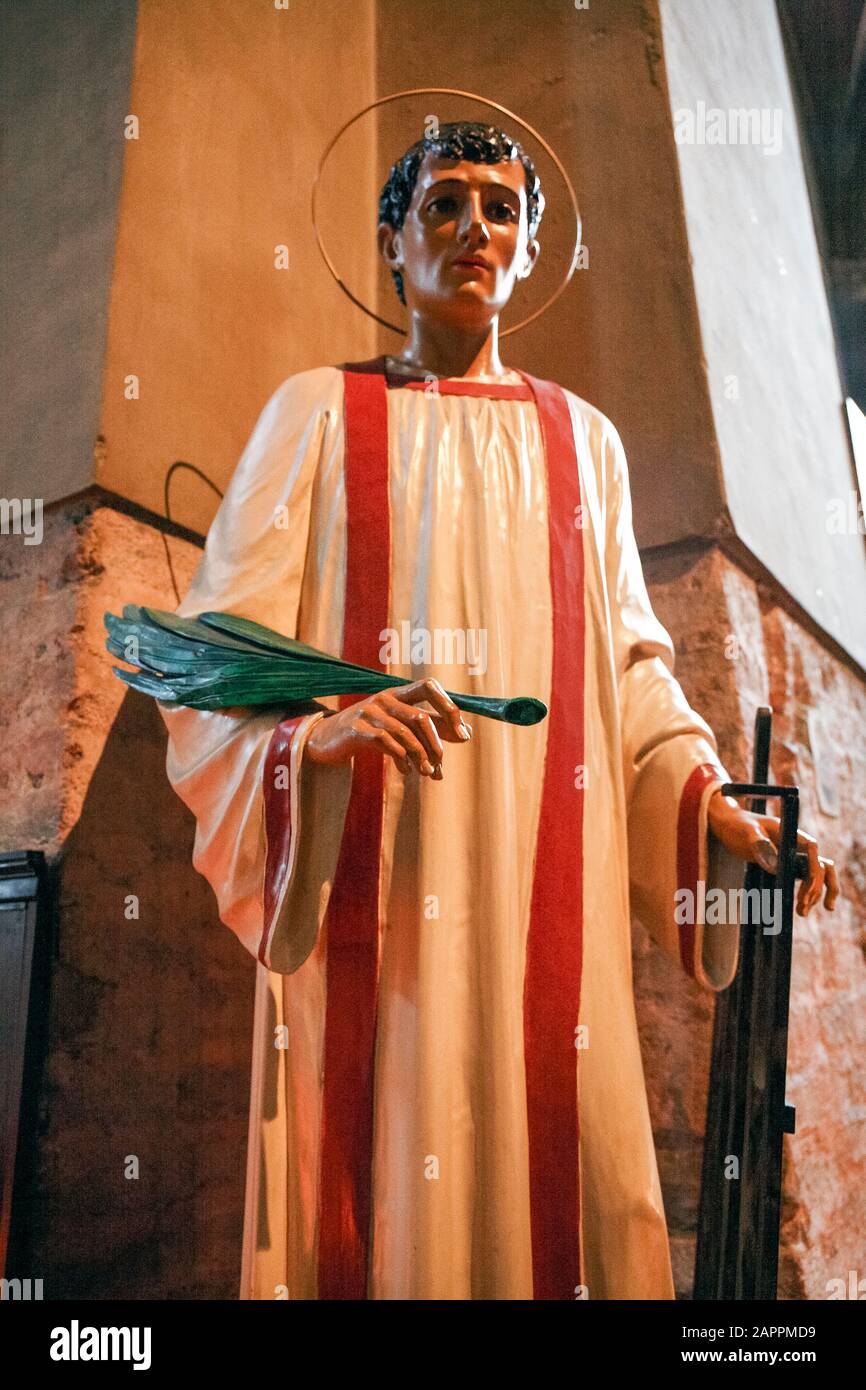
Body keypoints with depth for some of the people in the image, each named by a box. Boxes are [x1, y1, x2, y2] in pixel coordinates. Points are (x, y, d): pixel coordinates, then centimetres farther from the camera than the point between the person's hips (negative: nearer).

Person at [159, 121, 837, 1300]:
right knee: (373, 1178, -1)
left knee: (547, 1159, 2)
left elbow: (630, 661, 13)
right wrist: (322, 731, -21)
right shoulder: (318, 411, 9)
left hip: (545, 882, 2)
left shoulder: (582, 438, 17)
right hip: (366, 884, -2)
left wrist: (713, 801, -3)